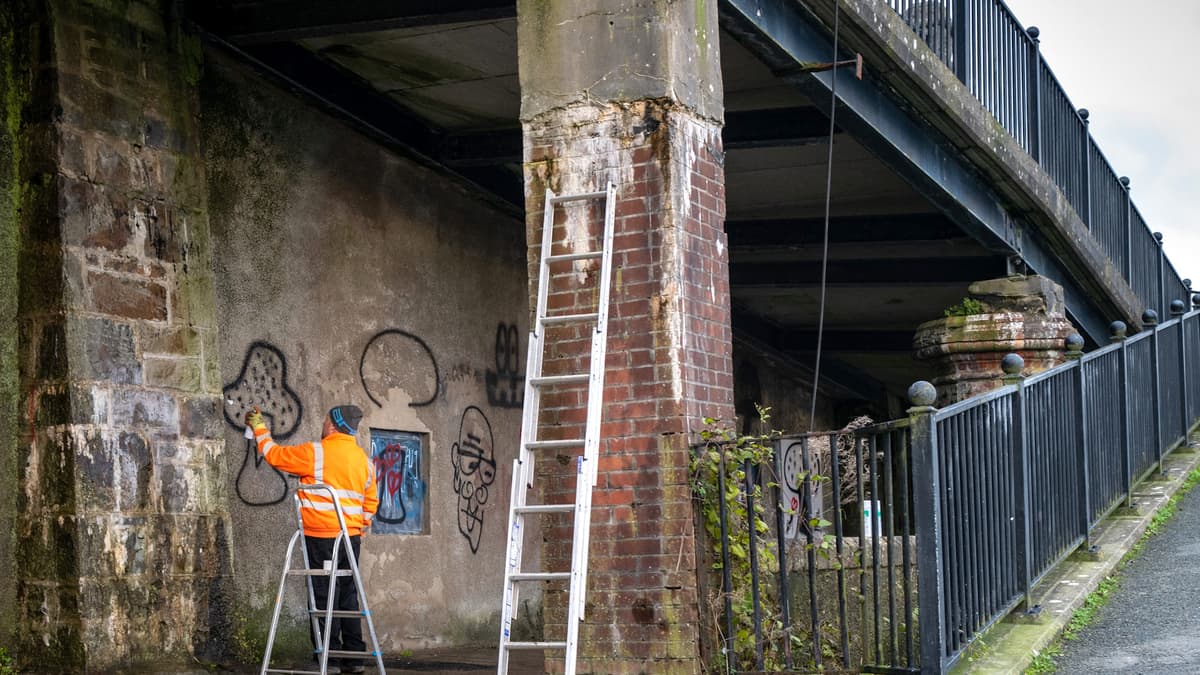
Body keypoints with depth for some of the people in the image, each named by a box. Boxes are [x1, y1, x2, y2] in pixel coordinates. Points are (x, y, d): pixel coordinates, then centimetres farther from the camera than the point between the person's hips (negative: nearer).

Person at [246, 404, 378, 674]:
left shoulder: (315, 453, -8)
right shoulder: (364, 459, 10)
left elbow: (274, 454, 2)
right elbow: (371, 501, 13)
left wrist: (260, 428, 16)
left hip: (321, 536, -6)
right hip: (351, 537, 6)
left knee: (324, 597, -2)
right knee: (348, 595, 11)